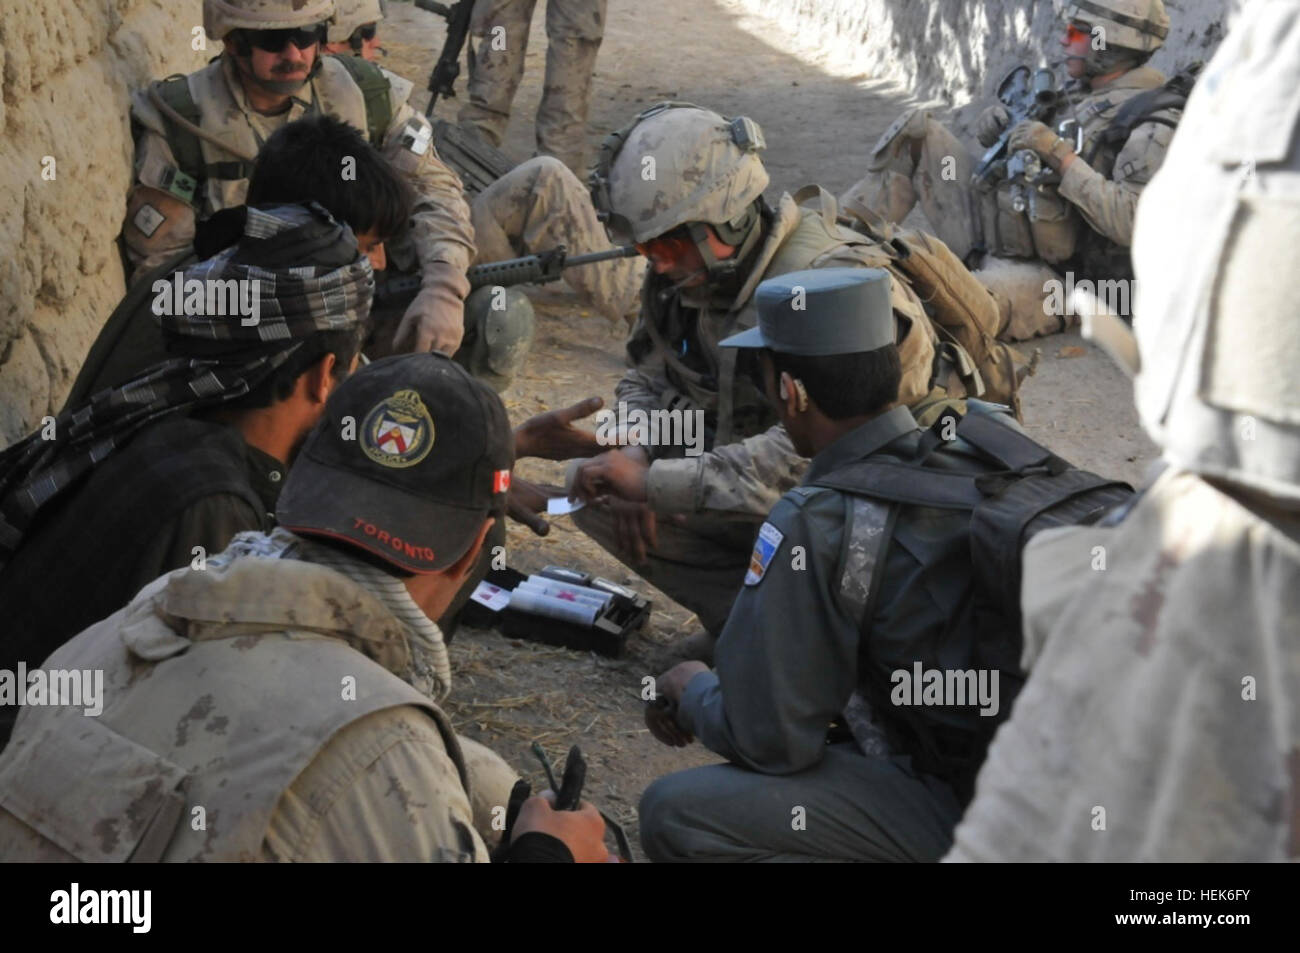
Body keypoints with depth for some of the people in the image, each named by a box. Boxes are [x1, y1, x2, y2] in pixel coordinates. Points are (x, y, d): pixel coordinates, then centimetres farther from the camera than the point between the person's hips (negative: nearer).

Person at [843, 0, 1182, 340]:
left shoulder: (1152, 128, -14)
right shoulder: (1079, 93, 13)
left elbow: (1133, 223, -26)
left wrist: (1062, 156, -26)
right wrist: (999, 124, 2)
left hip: (1043, 275, -9)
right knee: (915, 131, 6)